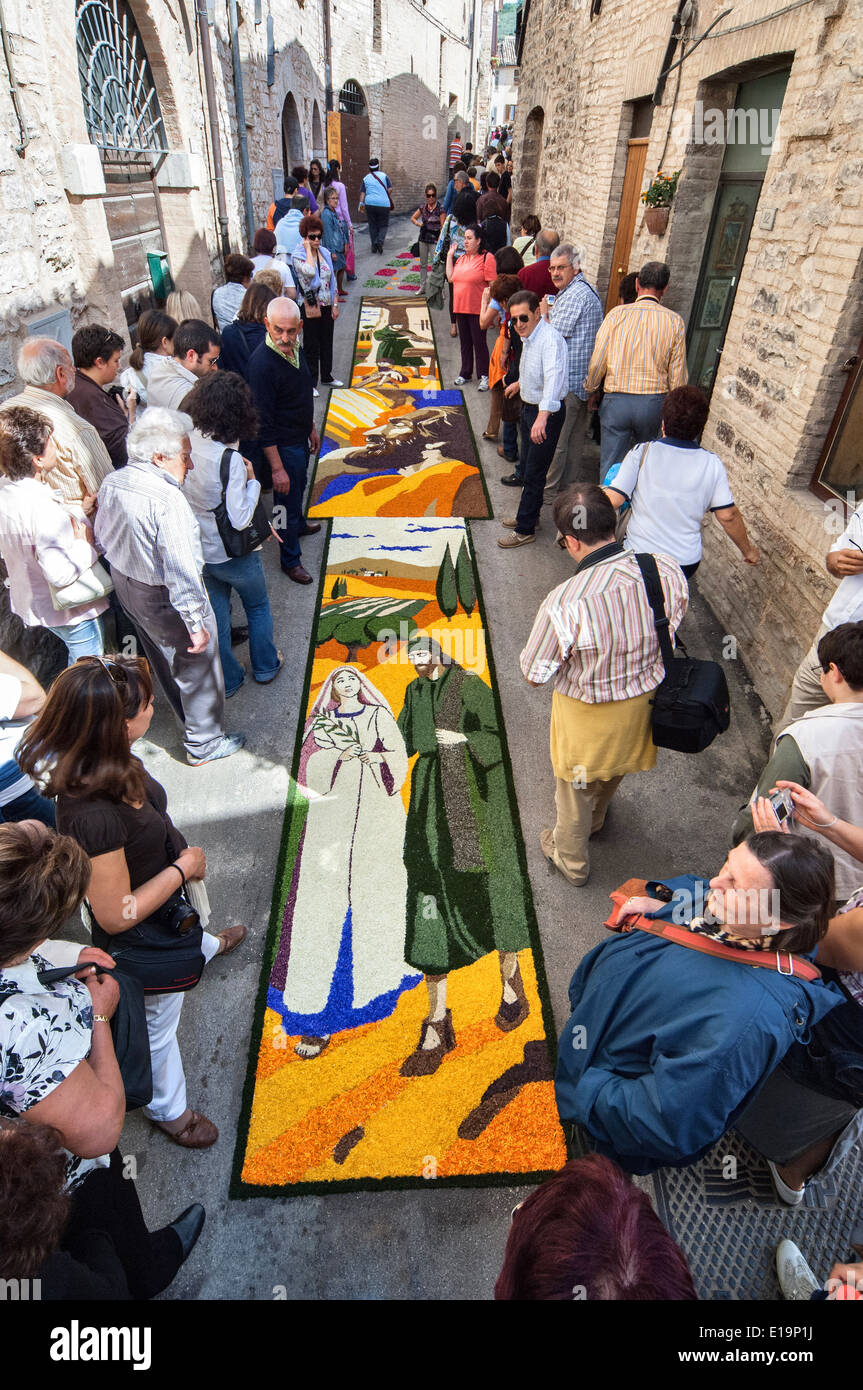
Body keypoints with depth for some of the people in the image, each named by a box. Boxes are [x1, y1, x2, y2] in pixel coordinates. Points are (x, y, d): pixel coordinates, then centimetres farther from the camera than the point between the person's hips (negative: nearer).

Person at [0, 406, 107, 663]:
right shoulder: (42, 507, -33)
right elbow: (61, 573, -34)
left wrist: (79, 514, 3)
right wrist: (85, 543, -18)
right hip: (69, 610, -9)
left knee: (78, 659, 29)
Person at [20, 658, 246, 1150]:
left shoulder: (110, 763, -21)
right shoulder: (94, 816, -46)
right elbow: (117, 915, -34)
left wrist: (180, 848, -2)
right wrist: (183, 867, -24)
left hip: (169, 899, 8)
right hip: (143, 939, -8)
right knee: (159, 1019, 21)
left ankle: (206, 947, 80)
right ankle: (168, 1109, 52)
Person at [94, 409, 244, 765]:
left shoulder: (111, 483, -4)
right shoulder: (168, 501, -31)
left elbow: (102, 540, 9)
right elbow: (181, 574, -31)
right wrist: (197, 623, -23)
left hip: (125, 587, 9)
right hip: (164, 601, -9)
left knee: (164, 662, 29)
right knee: (197, 668, 12)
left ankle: (186, 716, 54)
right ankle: (203, 743, 29)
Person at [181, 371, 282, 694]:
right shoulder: (230, 459, -29)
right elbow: (239, 519, -28)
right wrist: (252, 481, -14)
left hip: (197, 550, 5)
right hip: (232, 554, -5)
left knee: (216, 616, 21)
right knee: (258, 607, 23)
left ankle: (227, 681, 35)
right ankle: (265, 667, 40)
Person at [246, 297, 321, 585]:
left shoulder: (295, 348, -3)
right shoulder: (262, 363, -29)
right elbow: (263, 423, -28)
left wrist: (311, 428, 22)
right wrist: (276, 468, -27)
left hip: (300, 438, 9)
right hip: (282, 445, -8)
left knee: (299, 486, 29)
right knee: (287, 499, 6)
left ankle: (298, 525, 56)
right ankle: (290, 560, 23)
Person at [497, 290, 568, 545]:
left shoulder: (550, 339, -23)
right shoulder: (529, 337, 8)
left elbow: (553, 378, -37)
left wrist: (542, 417, -50)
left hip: (547, 412, -10)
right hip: (529, 407, 10)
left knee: (534, 474, -3)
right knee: (526, 469, 20)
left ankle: (525, 529, 8)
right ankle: (528, 515, 37)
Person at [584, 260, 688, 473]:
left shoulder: (617, 314, -3)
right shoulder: (675, 322, 1)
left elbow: (597, 362, -2)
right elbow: (678, 374, 3)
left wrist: (591, 391, 15)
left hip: (616, 400, -1)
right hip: (654, 402, 1)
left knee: (611, 466, 5)